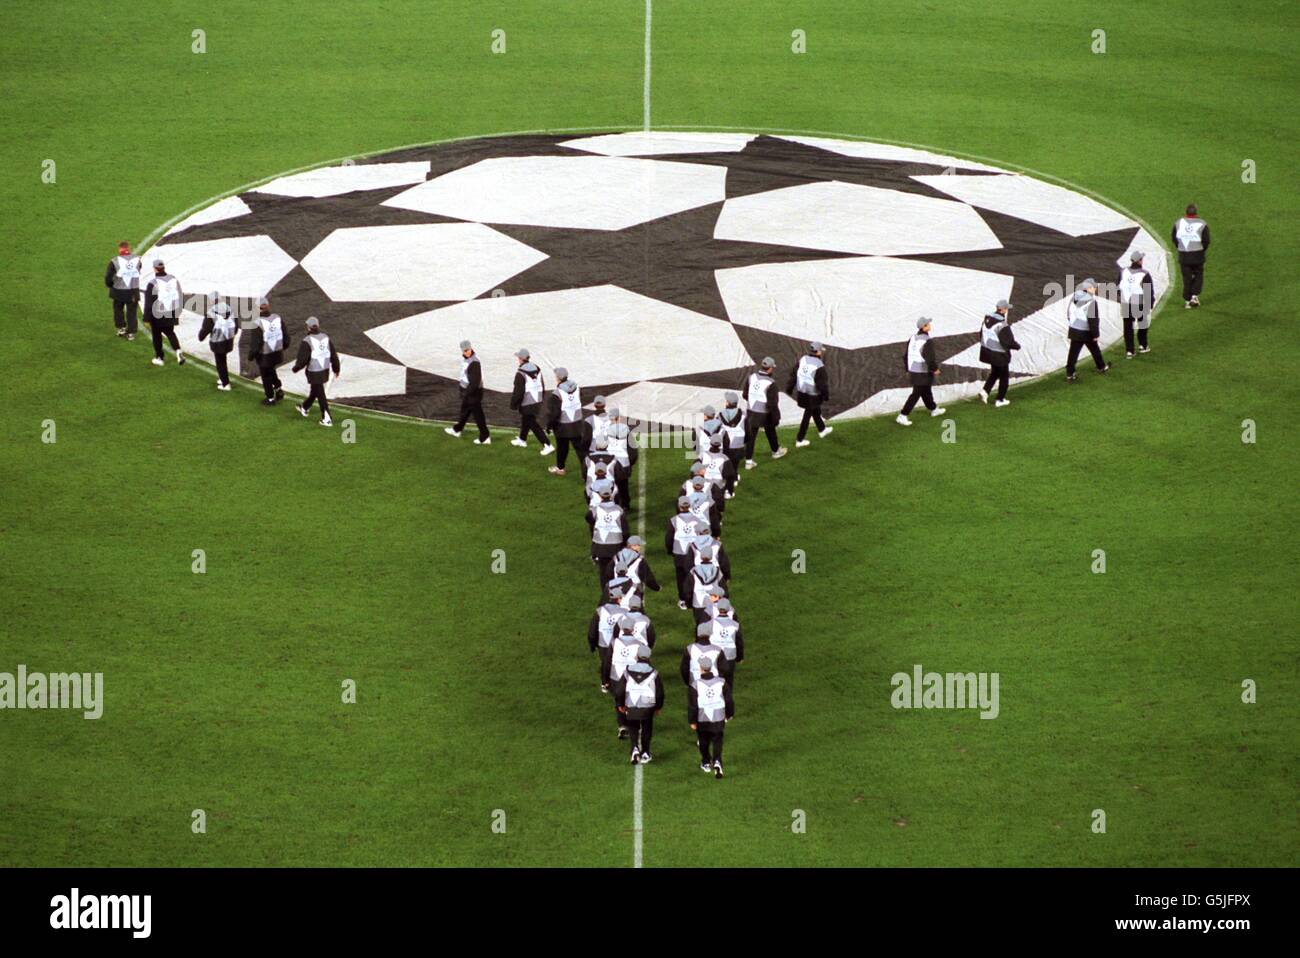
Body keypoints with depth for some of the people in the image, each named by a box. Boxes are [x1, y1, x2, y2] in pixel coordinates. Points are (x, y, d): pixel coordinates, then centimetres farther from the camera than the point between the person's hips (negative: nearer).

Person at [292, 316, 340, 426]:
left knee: (320, 395, 2)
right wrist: (336, 369, 16)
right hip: (325, 371, 6)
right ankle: (305, 408, 45)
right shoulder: (326, 338, -1)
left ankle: (327, 419, 4)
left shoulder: (306, 342, -19)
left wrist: (295, 368, 1)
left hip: (314, 372, -6)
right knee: (315, 391, 24)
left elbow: (302, 359, -18)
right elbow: (334, 356, 4)